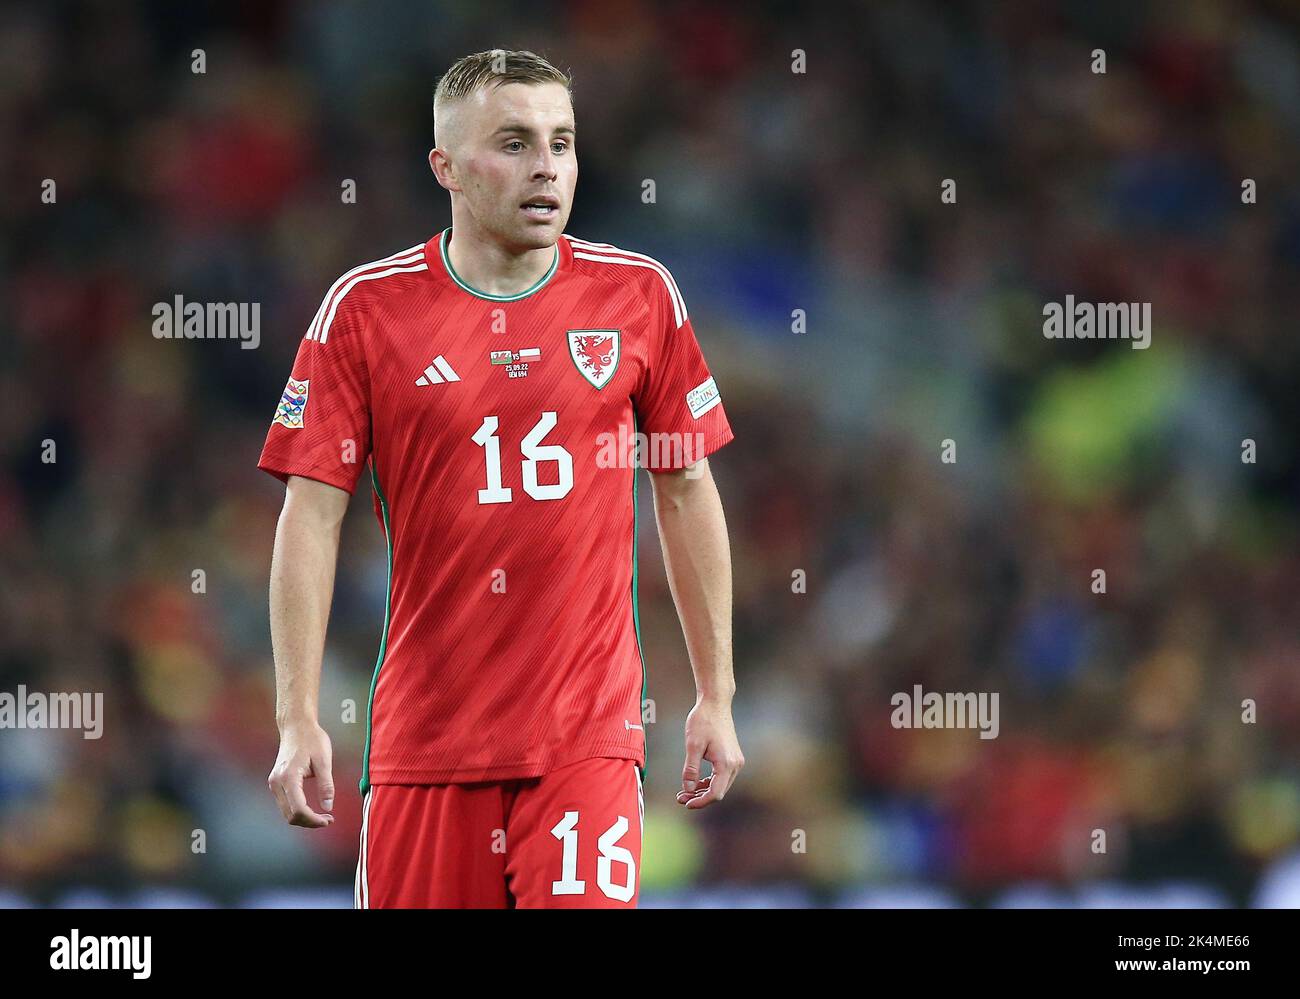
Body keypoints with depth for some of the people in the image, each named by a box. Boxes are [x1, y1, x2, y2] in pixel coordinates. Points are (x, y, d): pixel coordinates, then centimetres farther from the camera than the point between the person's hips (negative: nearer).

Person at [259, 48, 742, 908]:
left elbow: (687, 492, 12)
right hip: (421, 733, 0)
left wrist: (716, 697, 9)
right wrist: (300, 720, -6)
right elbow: (311, 517, 0)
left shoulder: (639, 295, 5)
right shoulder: (366, 307, 0)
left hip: (588, 734, 0)